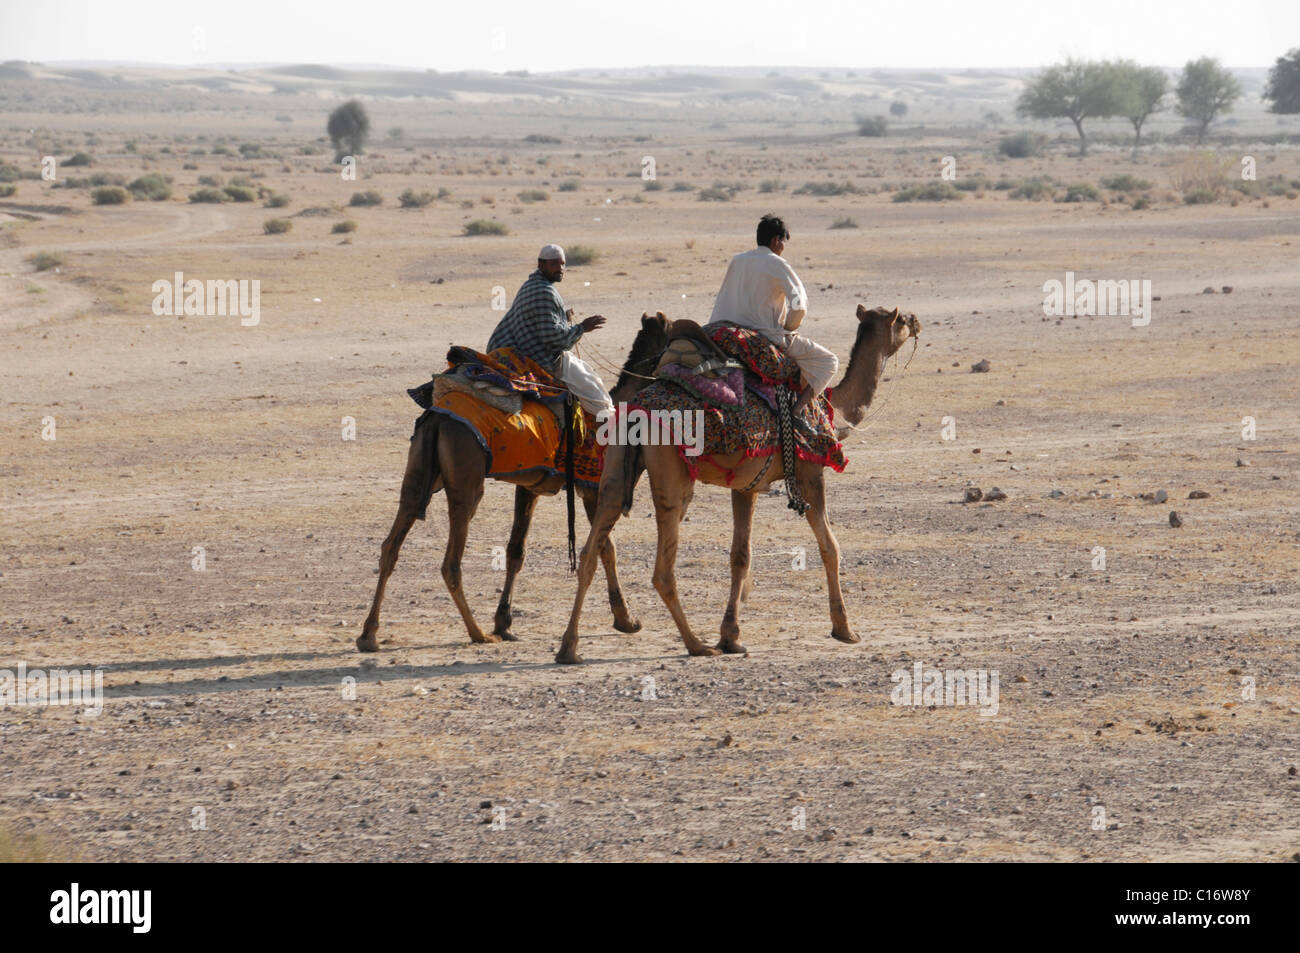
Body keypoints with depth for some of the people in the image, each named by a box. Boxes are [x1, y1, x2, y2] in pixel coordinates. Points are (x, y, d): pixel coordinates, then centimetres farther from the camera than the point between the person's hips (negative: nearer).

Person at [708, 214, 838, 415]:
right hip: (769, 337, -7)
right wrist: (788, 328, 1)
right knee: (828, 362, 3)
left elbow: (721, 304, 13)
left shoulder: (737, 261, 7)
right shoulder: (777, 265, -12)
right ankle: (799, 407, -14)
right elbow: (799, 306, -17)